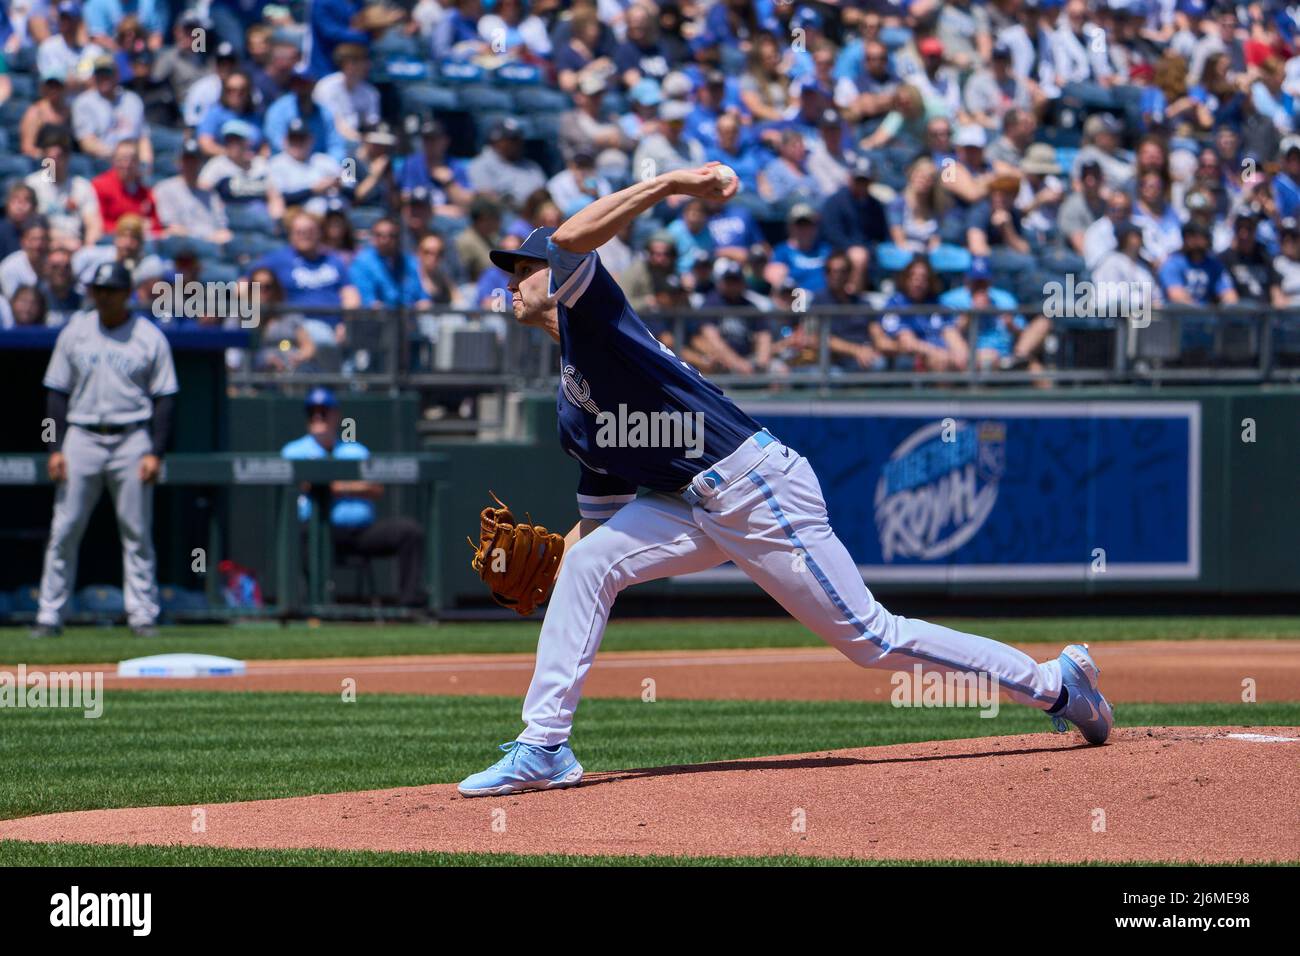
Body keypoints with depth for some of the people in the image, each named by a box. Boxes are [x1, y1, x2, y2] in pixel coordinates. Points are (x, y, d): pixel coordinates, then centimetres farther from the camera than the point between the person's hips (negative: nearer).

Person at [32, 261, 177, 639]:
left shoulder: (150, 337, 2)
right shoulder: (74, 333, 7)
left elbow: (164, 398, 2)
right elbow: (56, 392, 8)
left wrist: (155, 452, -7)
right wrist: (56, 448, 0)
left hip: (131, 439, -1)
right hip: (81, 437, 1)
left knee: (137, 533, 0)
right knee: (63, 531, -1)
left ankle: (142, 614, 5)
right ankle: (50, 615, 2)